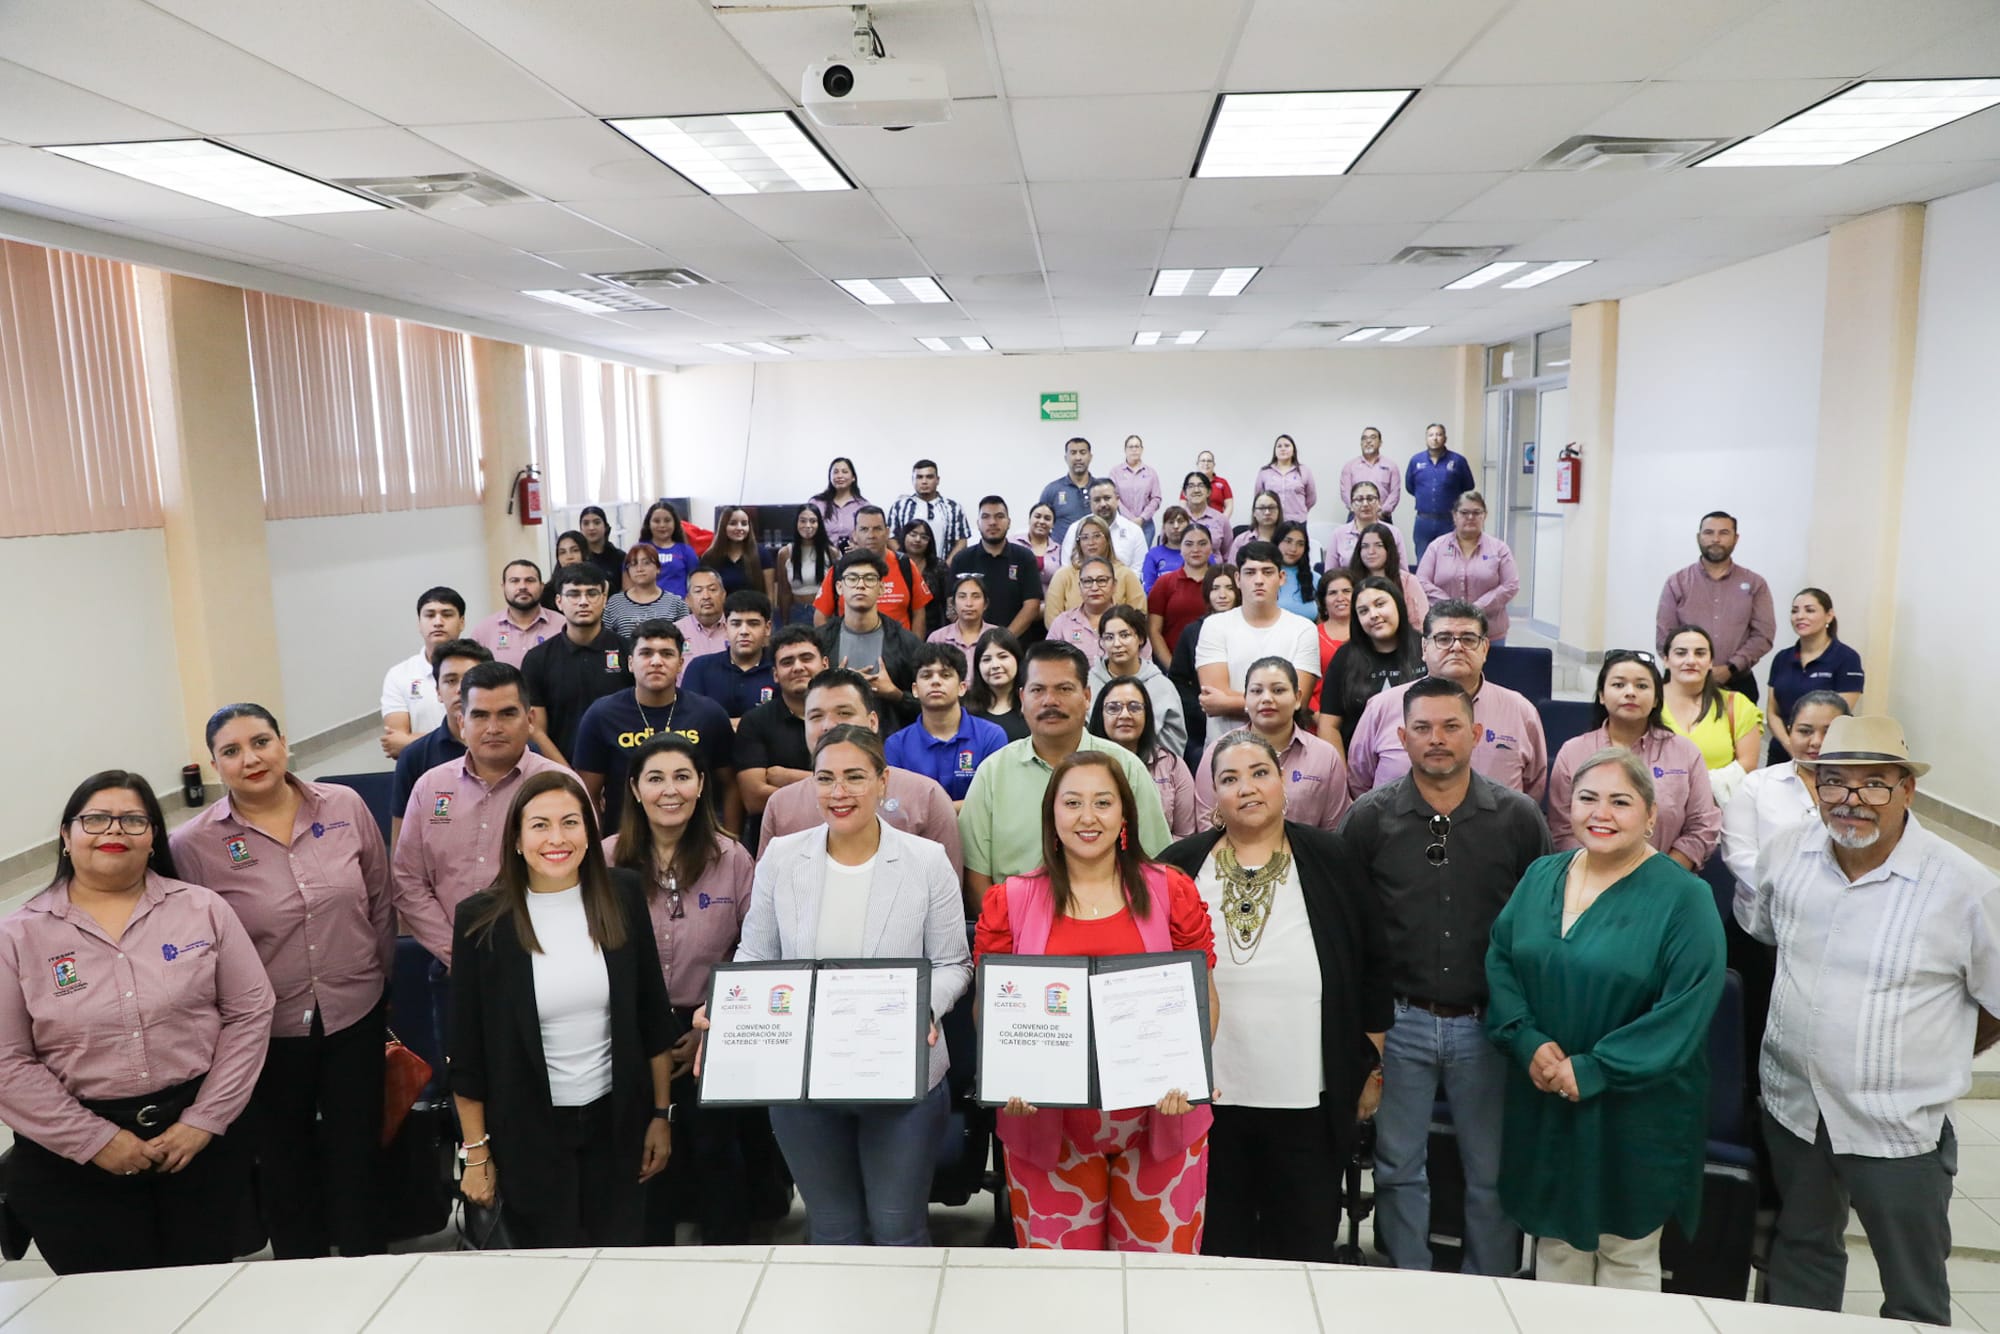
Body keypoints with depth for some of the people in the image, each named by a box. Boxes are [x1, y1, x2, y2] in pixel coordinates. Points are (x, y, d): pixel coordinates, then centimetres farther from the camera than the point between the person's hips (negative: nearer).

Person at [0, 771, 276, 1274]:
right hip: (75, 1157, -1)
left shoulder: (203, 909, 1)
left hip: (200, 1140, 1)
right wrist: (96, 1140, -10)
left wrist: (205, 1120, -7)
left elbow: (250, 1014, 0)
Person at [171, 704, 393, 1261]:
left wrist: (382, 978, 8)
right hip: (267, 1031, -1)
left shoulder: (345, 806, -5)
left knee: (356, 1151, 14)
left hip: (357, 1015, 1)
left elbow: (381, 901, 5)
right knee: (285, 1161, 17)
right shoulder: (193, 845, -11)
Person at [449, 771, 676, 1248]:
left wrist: (662, 1114, 2)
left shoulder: (622, 897, -6)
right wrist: (476, 1153, -3)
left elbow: (655, 1018, 2)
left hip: (617, 1122, 2)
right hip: (528, 1131, -1)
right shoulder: (481, 919, -10)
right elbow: (466, 1049, -4)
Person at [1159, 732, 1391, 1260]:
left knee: (1303, 1241, 13)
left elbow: (1373, 968, 2)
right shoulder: (1179, 866, -1)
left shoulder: (1330, 861, -3)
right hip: (1204, 1097, 1)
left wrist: (1372, 1070, 3)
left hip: (1305, 1100, -1)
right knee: (1218, 1244, 14)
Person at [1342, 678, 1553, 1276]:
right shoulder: (1369, 817, -4)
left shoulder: (1518, 817, -4)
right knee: (1399, 1167, 13)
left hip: (1488, 1024, 0)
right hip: (1401, 1021, 0)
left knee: (1493, 1173, 12)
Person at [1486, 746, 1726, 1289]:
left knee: (1627, 1254, 12)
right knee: (1554, 1237, 18)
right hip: (1543, 1102, 4)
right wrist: (1528, 1042, -12)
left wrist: (1591, 1070, -19)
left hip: (1635, 1112, -4)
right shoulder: (1541, 876, 4)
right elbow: (1500, 960, 4)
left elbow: (1686, 1009, -18)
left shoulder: (1683, 897, -12)